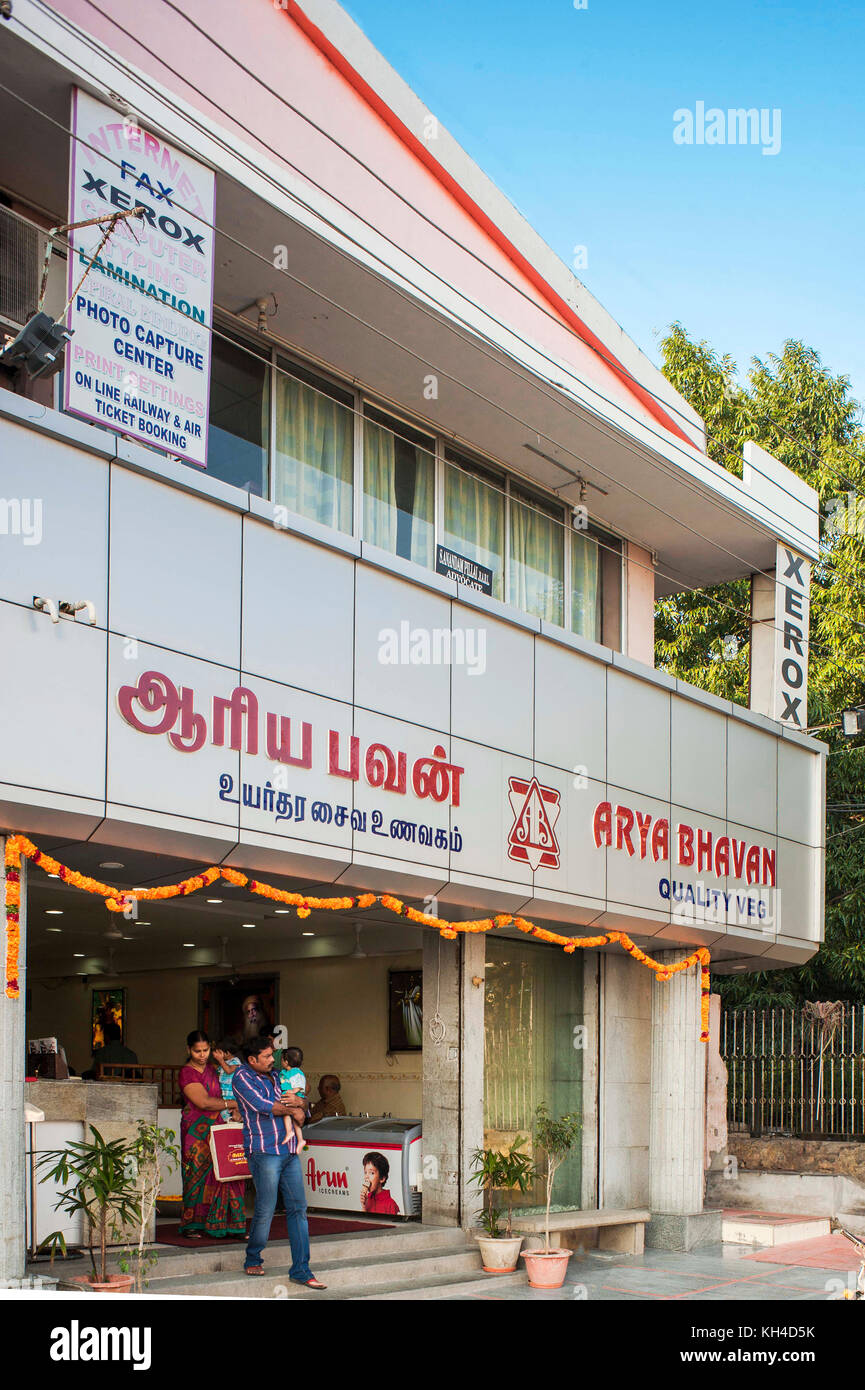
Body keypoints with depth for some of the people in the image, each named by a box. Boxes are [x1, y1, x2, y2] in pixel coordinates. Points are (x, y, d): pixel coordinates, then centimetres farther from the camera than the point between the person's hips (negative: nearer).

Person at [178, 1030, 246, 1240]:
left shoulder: (212, 1068, 15)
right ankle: (191, 1225, 8)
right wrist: (233, 1104, -10)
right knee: (198, 1174, -3)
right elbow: (204, 1102, -15)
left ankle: (225, 1224, 1)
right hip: (197, 1131, -6)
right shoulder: (187, 1073, -7)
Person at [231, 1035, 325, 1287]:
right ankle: (253, 1260, 17)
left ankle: (301, 1269, 4)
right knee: (265, 1210, -4)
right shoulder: (242, 1077, -2)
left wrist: (297, 1102, -3)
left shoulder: (275, 1077, 19)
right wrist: (292, 1110, 0)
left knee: (298, 1209, 2)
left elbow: (302, 1111, 22)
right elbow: (262, 1106, -14)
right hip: (263, 1151, -7)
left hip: (289, 1151, 7)